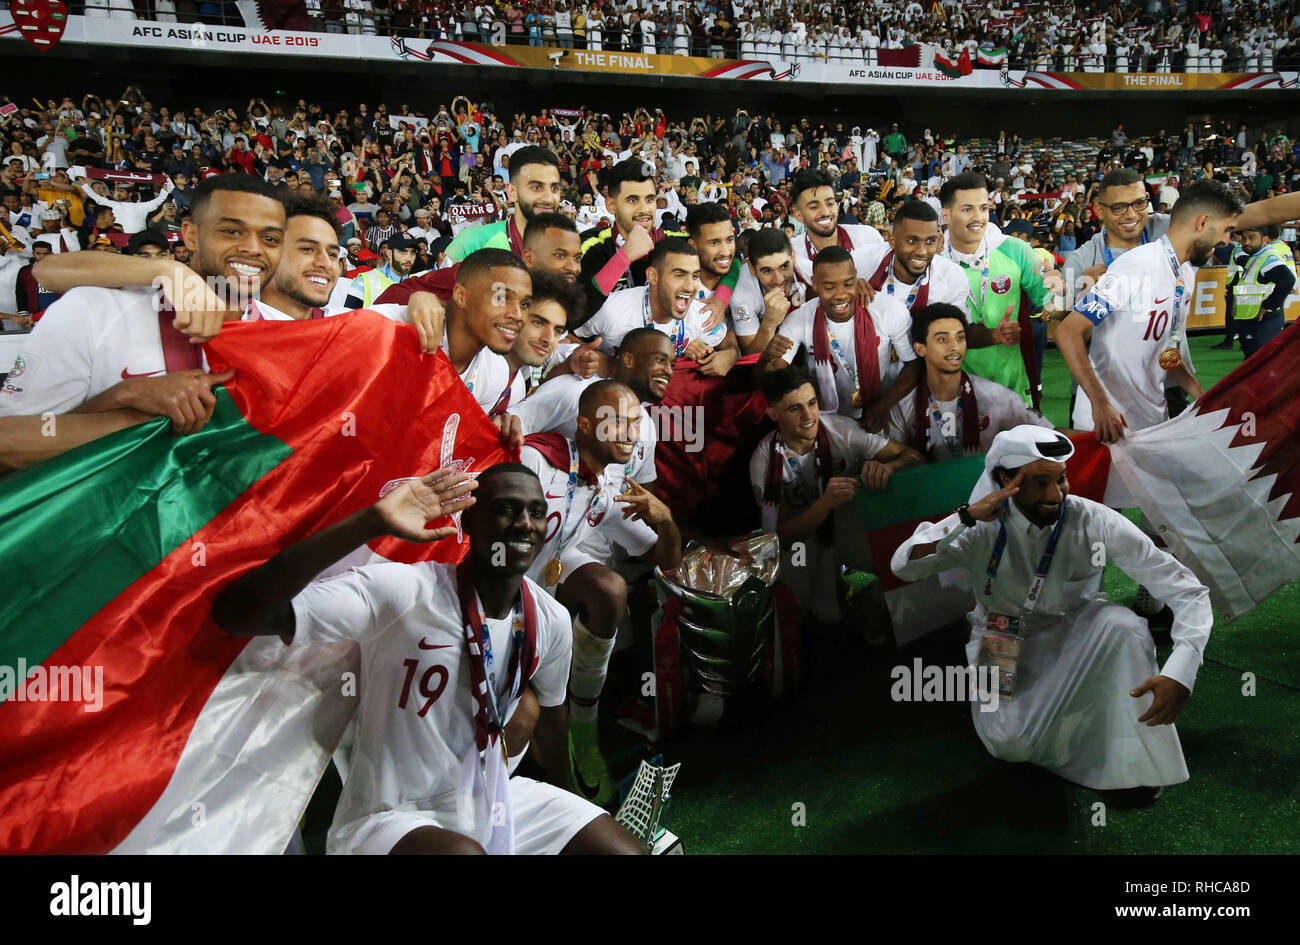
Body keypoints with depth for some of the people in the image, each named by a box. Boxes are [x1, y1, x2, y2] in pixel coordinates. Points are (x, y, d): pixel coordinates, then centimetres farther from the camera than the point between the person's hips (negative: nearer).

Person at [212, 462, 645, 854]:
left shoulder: (551, 620, -5)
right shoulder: (399, 591, -24)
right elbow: (235, 613, -34)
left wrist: (563, 790, 27)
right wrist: (371, 525, -42)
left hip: (492, 799, 6)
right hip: (390, 818, -5)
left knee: (628, 850, -5)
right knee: (464, 851, -36)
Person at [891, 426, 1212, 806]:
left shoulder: (1096, 523, -21)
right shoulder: (983, 527, -19)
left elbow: (1188, 590, -22)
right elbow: (903, 567, -28)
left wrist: (1179, 673, -37)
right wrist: (966, 517, -36)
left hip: (1074, 638, 1)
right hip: (1004, 643, 0)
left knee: (1122, 625, -32)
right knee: (1010, 744, -24)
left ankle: (1132, 762, -15)